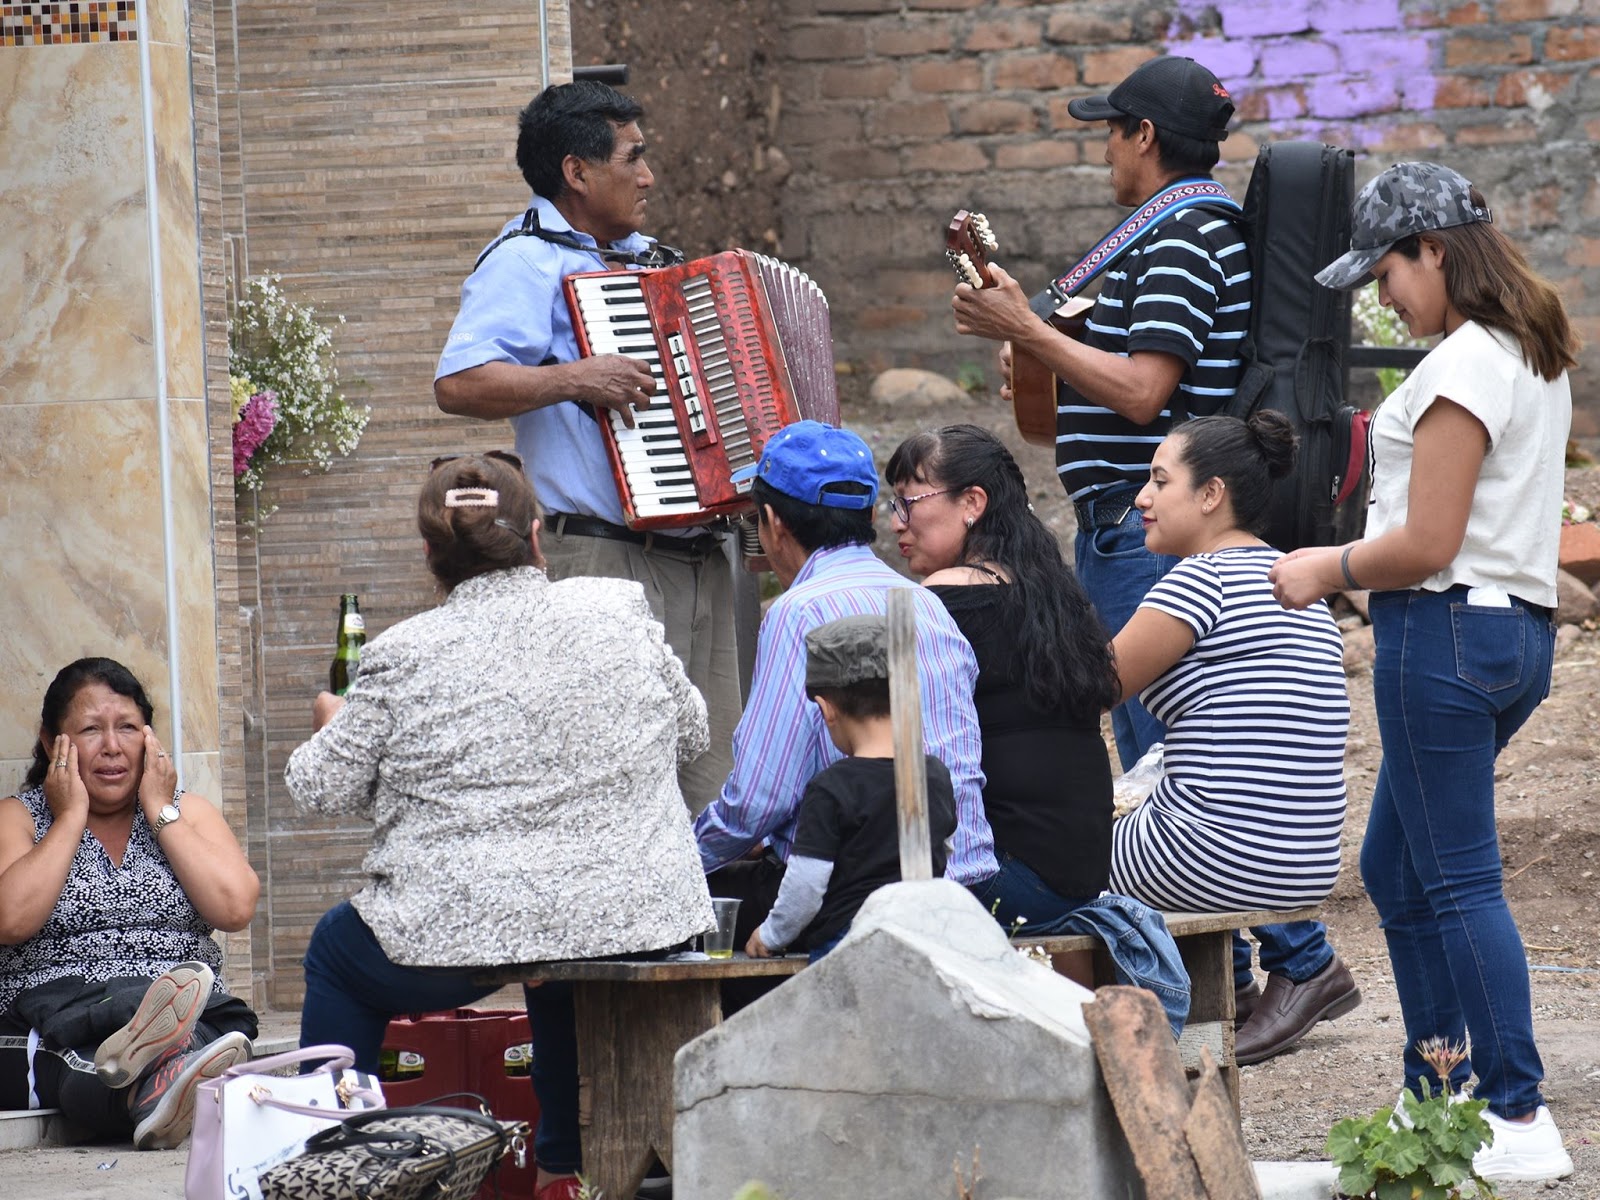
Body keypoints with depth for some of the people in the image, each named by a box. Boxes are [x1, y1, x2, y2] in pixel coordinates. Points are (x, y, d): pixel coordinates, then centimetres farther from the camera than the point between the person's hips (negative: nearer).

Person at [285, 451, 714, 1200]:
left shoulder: (403, 657, -7)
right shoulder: (620, 611, 1)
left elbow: (320, 787, 1)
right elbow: (691, 732, 14)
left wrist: (333, 725, 23)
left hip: (457, 938, -4)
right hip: (634, 924, 4)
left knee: (336, 950, 27)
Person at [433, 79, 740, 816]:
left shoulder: (647, 260, 21)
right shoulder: (528, 260, -5)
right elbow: (458, 385, -18)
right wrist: (577, 379, -22)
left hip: (700, 555, 8)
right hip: (609, 555, -8)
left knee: (709, 773, 7)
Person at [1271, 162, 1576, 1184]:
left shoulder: (1465, 366, -17)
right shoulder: (1539, 357, 14)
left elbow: (1427, 545, -19)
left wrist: (1328, 571, -4)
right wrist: (1346, 562, 17)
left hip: (1448, 631, -10)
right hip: (1518, 628, 10)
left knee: (1458, 881, -5)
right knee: (1394, 869, 18)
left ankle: (1521, 1123, -4)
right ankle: (1436, 1095, 22)